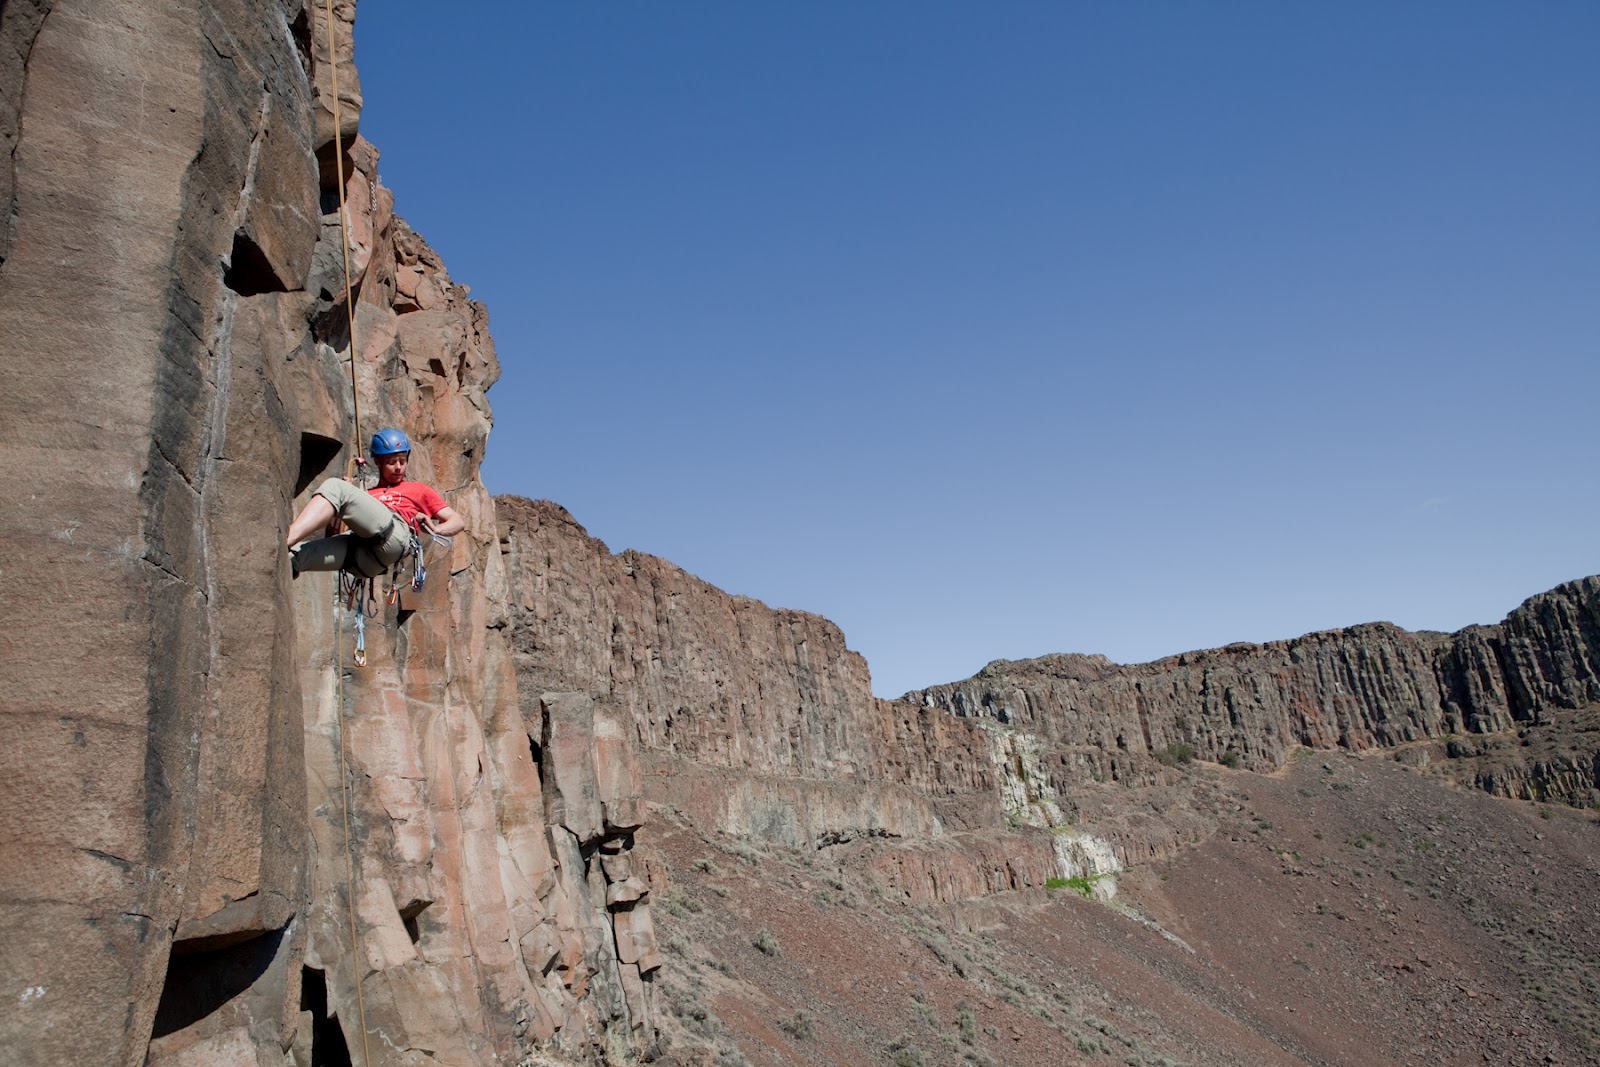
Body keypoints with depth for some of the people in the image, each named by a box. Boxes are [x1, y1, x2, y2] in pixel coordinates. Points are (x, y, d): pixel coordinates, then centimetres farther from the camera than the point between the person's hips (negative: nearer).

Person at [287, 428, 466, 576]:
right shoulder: (367, 494, 45)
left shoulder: (419, 489, 37)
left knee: (334, 487, -23)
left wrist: (435, 530, 5)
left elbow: (458, 522, 26)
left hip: (393, 532, -4)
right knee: (291, 556, -22)